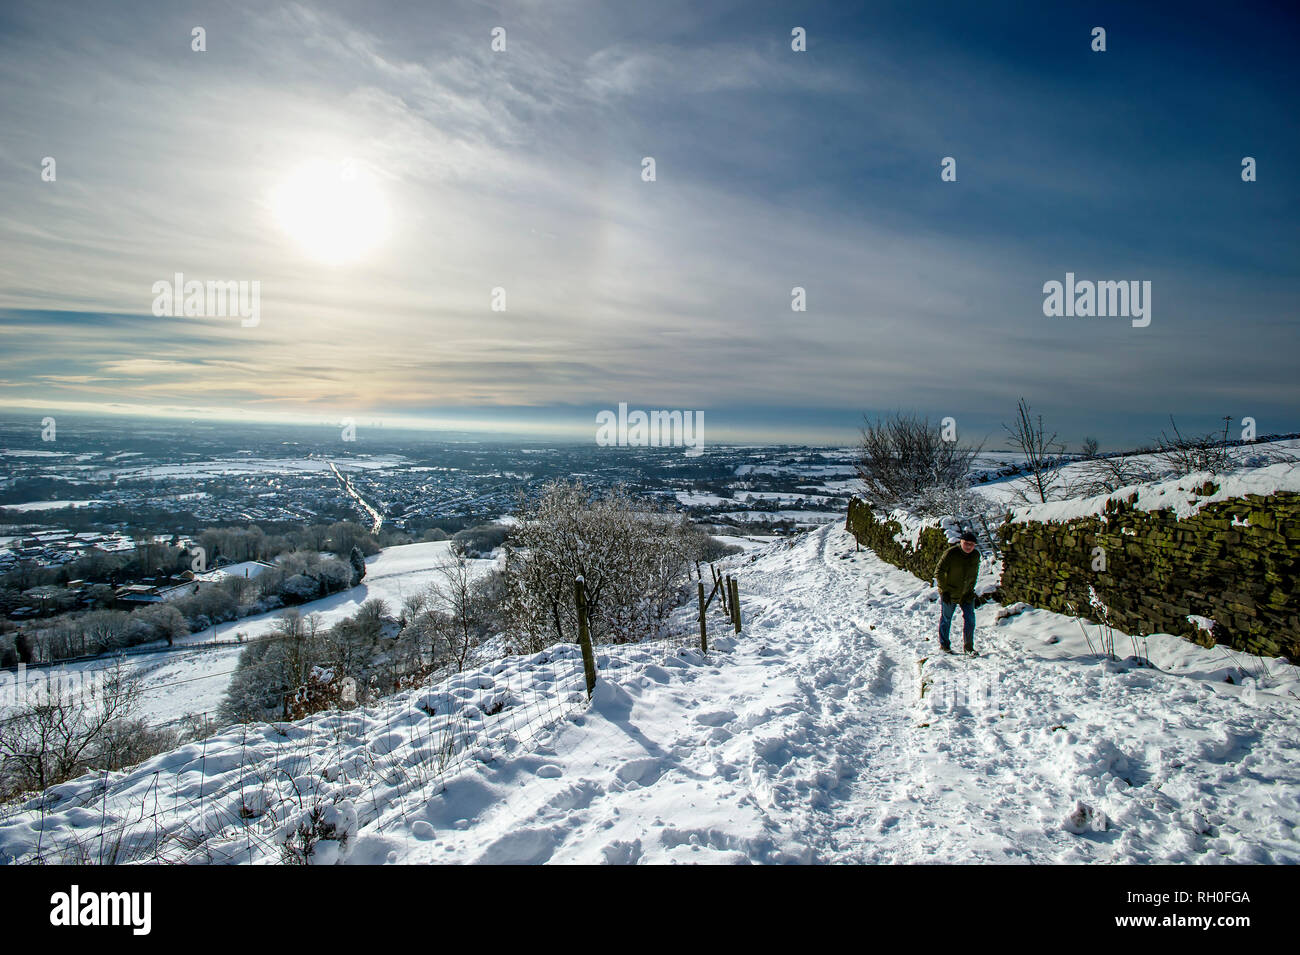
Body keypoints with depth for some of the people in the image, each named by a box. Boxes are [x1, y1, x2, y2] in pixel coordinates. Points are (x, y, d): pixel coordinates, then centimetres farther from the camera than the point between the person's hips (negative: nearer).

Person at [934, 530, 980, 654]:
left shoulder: (975, 556, 0)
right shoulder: (951, 553, -18)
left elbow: (974, 574, 15)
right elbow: (938, 572, -15)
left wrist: (971, 589, 7)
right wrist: (944, 591, -15)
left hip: (967, 594, 5)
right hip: (949, 593, -5)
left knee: (970, 619, 2)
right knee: (946, 618, 6)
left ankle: (968, 647, 16)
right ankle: (943, 645, 21)